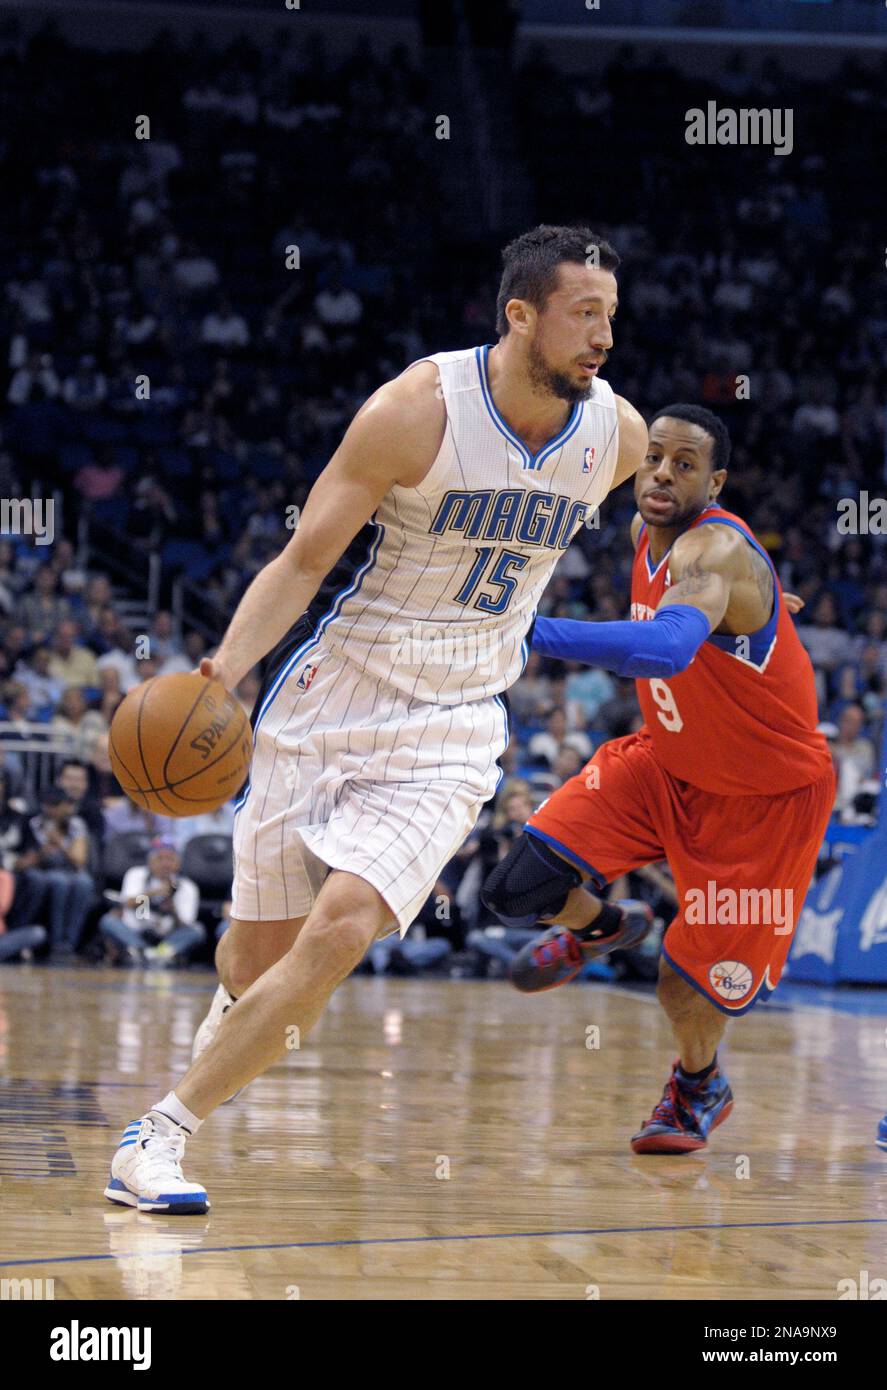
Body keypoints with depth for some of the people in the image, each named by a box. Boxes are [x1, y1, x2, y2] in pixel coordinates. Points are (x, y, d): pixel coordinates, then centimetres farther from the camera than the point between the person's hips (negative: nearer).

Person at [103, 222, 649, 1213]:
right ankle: (238, 1018, 47)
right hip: (328, 699, -2)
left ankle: (159, 1137, -10)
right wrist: (222, 670, -27)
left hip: (450, 730, 2)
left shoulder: (618, 435, -4)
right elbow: (303, 559, -14)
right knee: (256, 955, 8)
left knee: (341, 931, -19)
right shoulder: (418, 409, -17)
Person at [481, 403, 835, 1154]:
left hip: (764, 798, -6)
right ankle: (595, 928, 24)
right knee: (523, 886, -13)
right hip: (666, 760, 6)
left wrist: (536, 632, -65)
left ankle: (700, 1086, 33)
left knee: (688, 988, -4)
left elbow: (669, 647, -56)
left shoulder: (714, 550, -33)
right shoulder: (646, 532, -6)